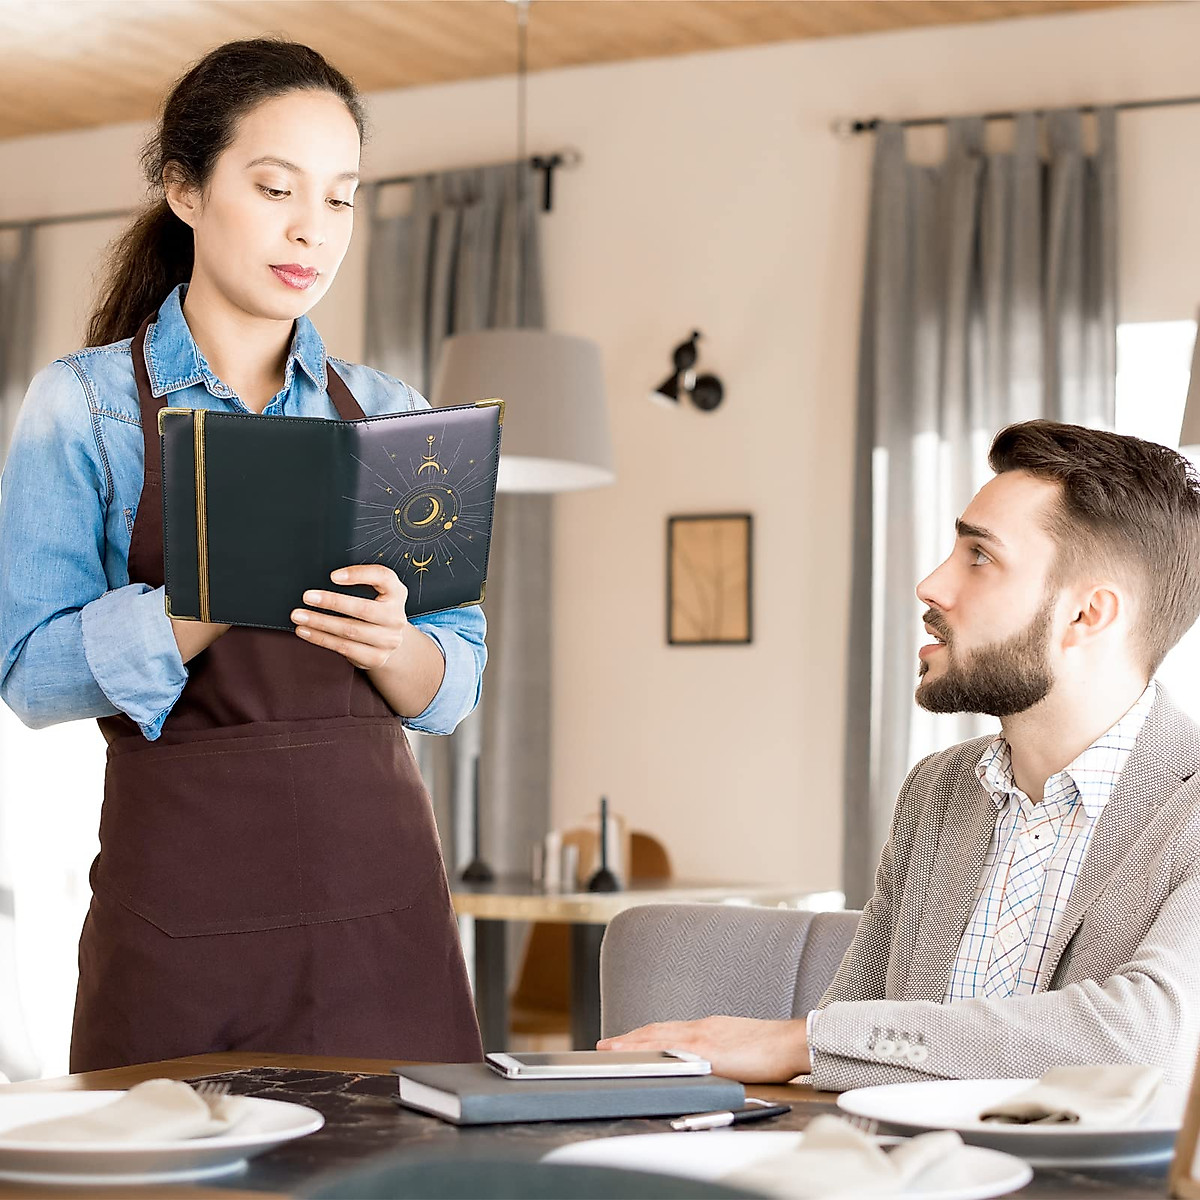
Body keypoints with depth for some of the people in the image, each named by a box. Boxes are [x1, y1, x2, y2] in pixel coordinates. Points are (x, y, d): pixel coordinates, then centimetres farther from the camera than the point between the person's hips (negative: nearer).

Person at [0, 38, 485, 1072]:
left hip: (381, 881, 3)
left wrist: (392, 640, -14)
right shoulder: (85, 404, 2)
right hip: (184, 898, -3)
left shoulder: (388, 415, 11)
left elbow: (456, 690, 8)